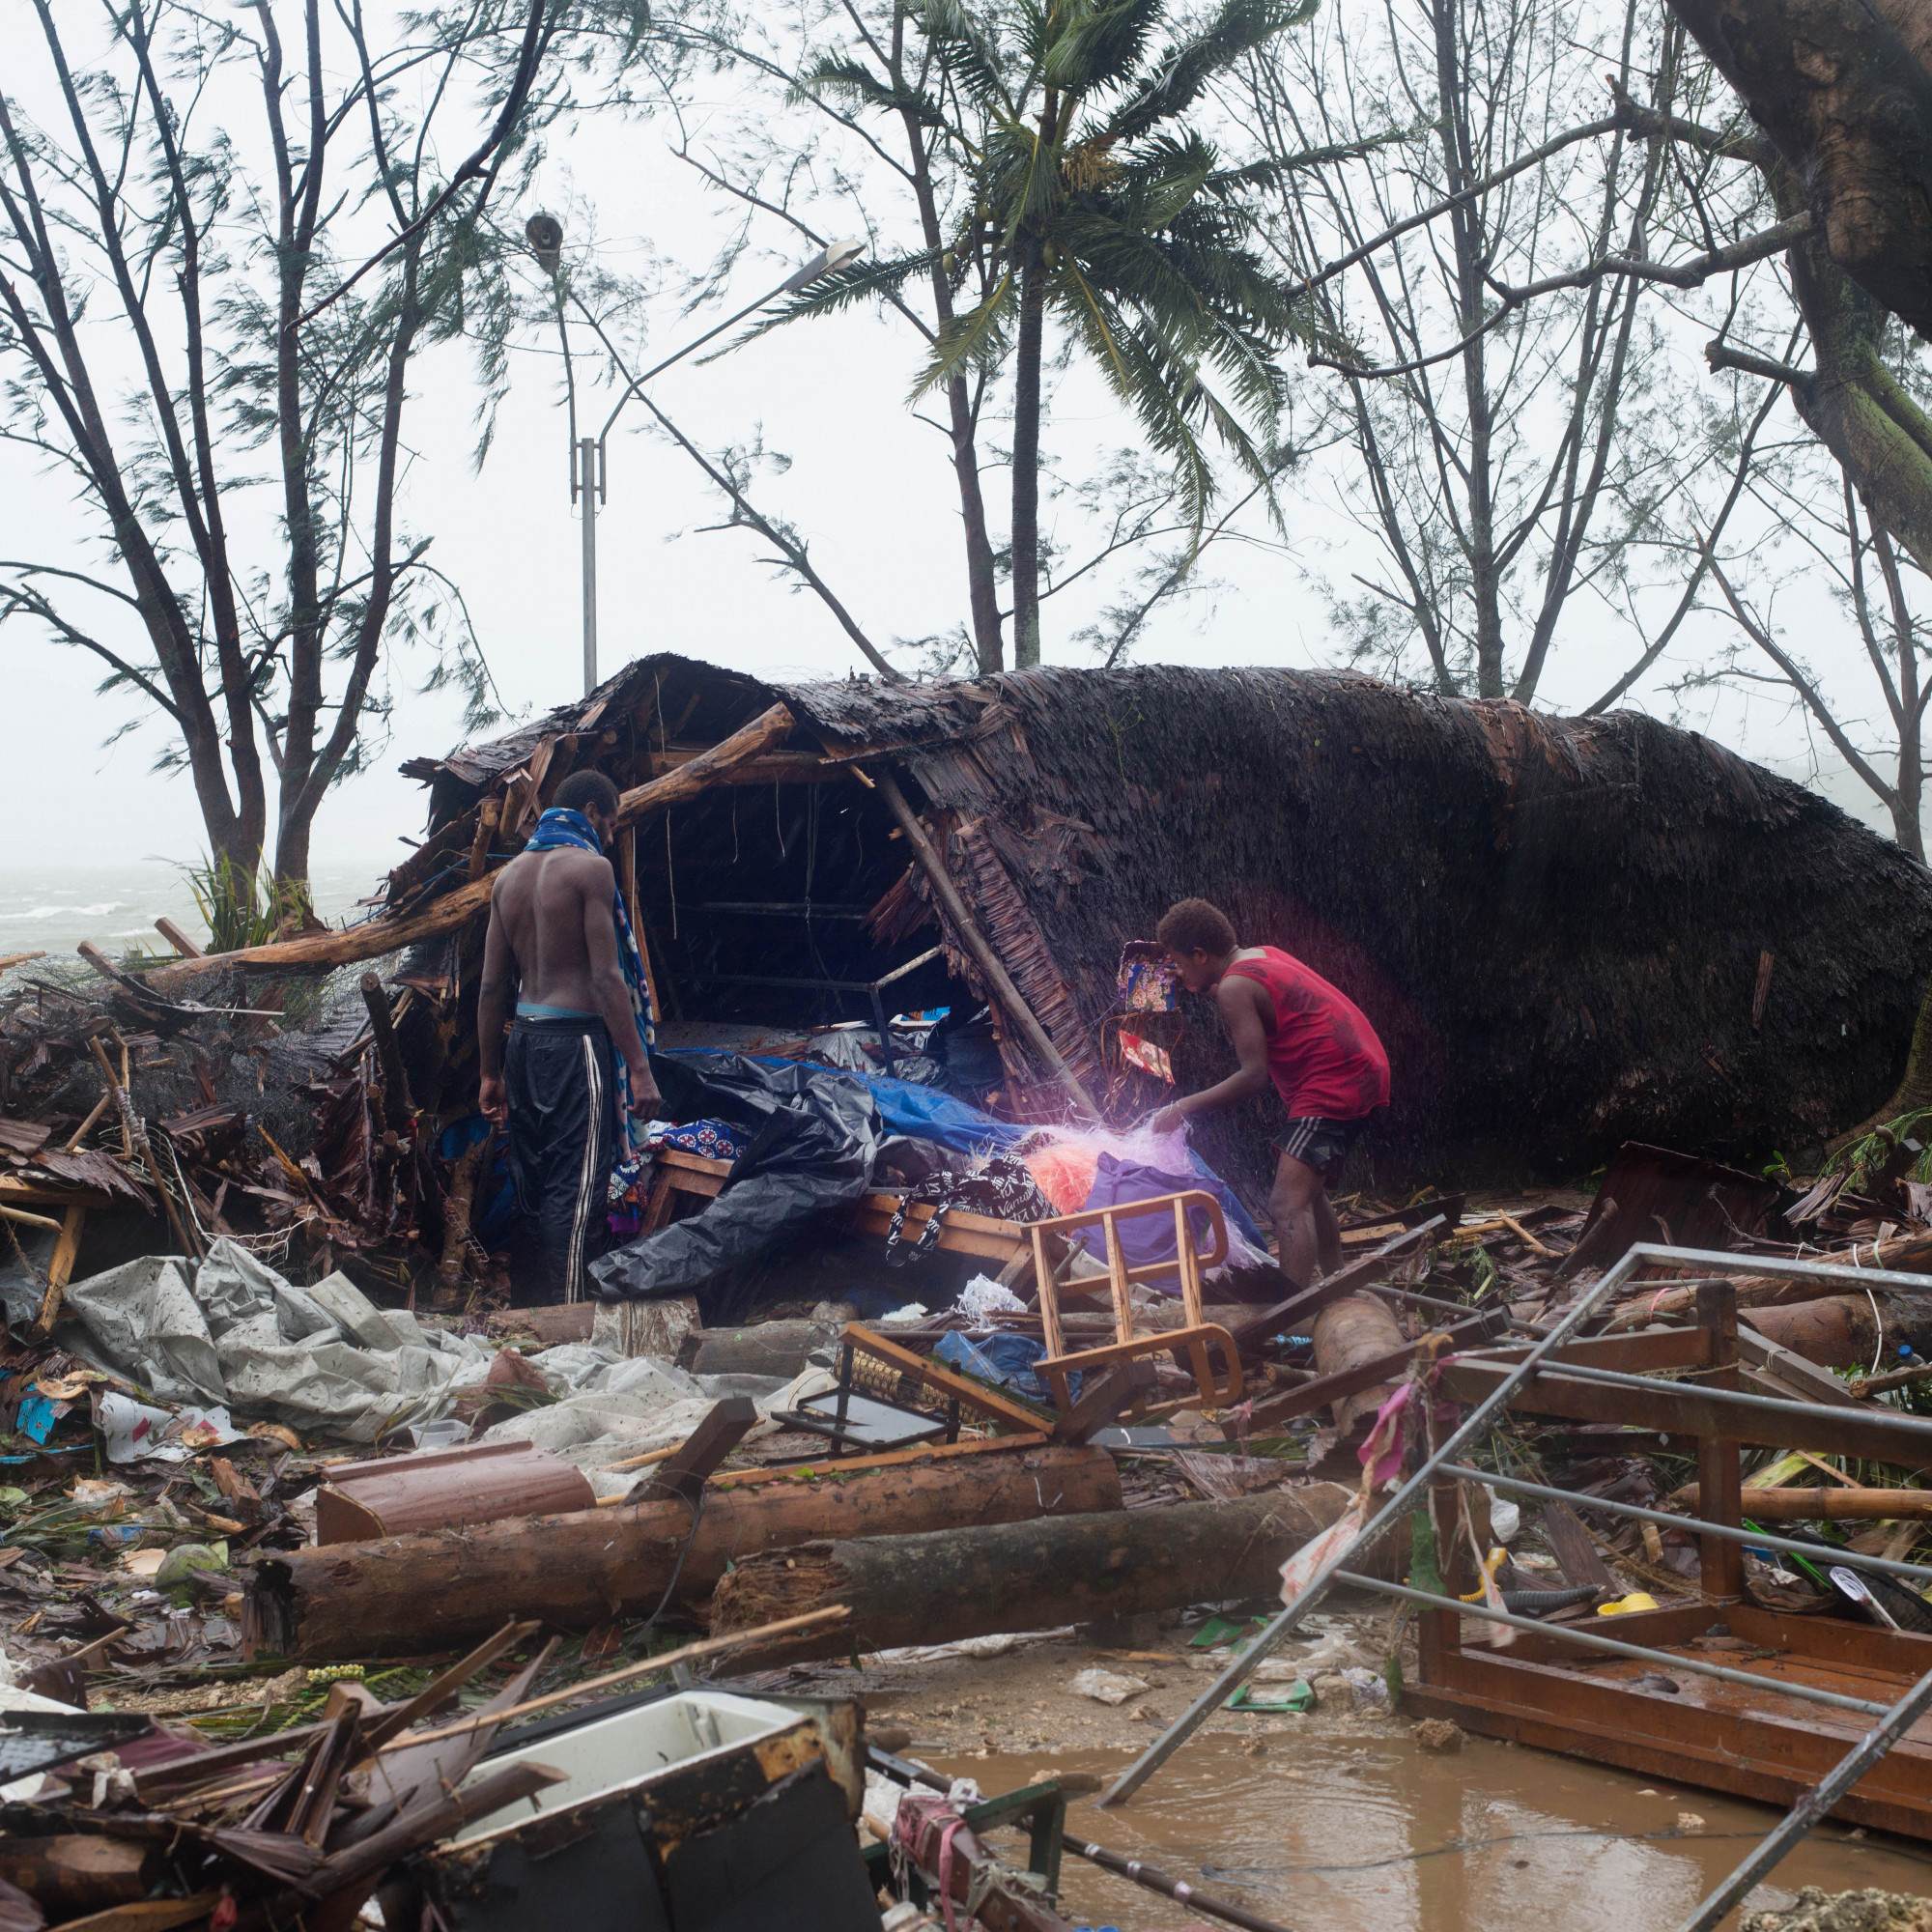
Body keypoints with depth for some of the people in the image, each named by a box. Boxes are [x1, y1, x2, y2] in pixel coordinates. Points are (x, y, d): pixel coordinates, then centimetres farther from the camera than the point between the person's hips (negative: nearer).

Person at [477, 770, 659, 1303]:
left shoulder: (510, 873, 13)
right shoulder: (590, 867, -8)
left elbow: (492, 986, 13)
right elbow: (606, 978, -15)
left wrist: (490, 1072, 19)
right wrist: (639, 1068, -14)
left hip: (523, 1038, 8)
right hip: (576, 1039, -7)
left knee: (534, 1186, 13)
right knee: (575, 1192, -6)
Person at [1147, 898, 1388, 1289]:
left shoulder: (1233, 987, -13)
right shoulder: (1264, 955, 14)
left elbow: (1254, 1075, -18)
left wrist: (1183, 1108, -12)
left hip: (1333, 1081, -11)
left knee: (1287, 1206, -16)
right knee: (1307, 1192, 23)